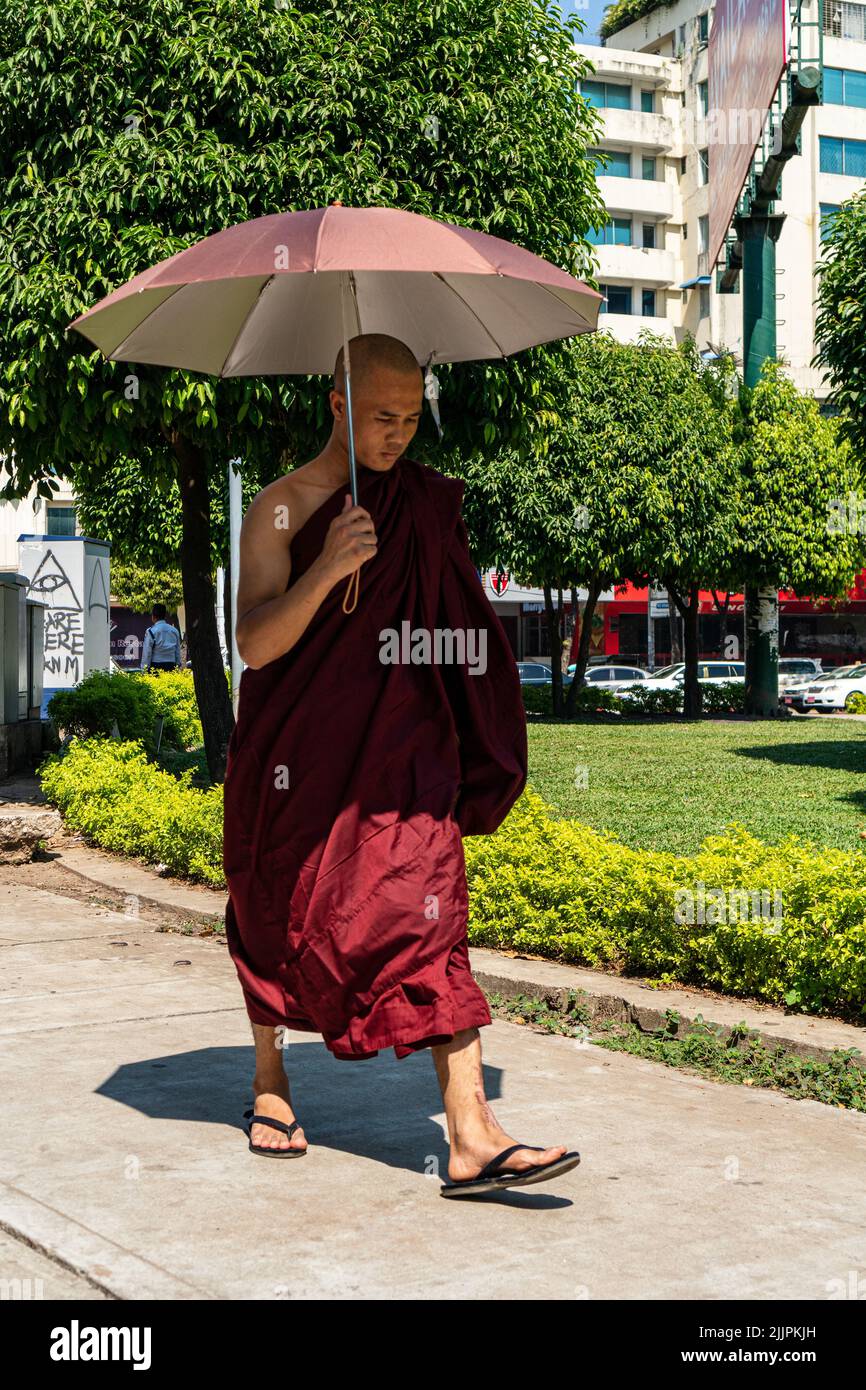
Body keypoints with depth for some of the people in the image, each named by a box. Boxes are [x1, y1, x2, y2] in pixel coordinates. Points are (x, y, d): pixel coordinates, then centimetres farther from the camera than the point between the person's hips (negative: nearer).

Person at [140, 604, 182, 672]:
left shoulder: (151, 632, -7)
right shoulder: (174, 631, 9)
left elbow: (147, 653, -6)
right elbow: (178, 652, 14)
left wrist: (144, 669, -1)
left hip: (156, 667, -5)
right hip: (171, 666, 5)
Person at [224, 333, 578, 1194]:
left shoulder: (428, 504, 7)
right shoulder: (280, 508, -4)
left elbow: (452, 626, 19)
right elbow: (254, 645, -13)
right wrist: (327, 570, -28)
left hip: (401, 751, 2)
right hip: (298, 755, -1)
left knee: (429, 915, -11)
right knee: (278, 920, 12)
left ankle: (471, 1135, -15)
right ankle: (269, 1082, 37)